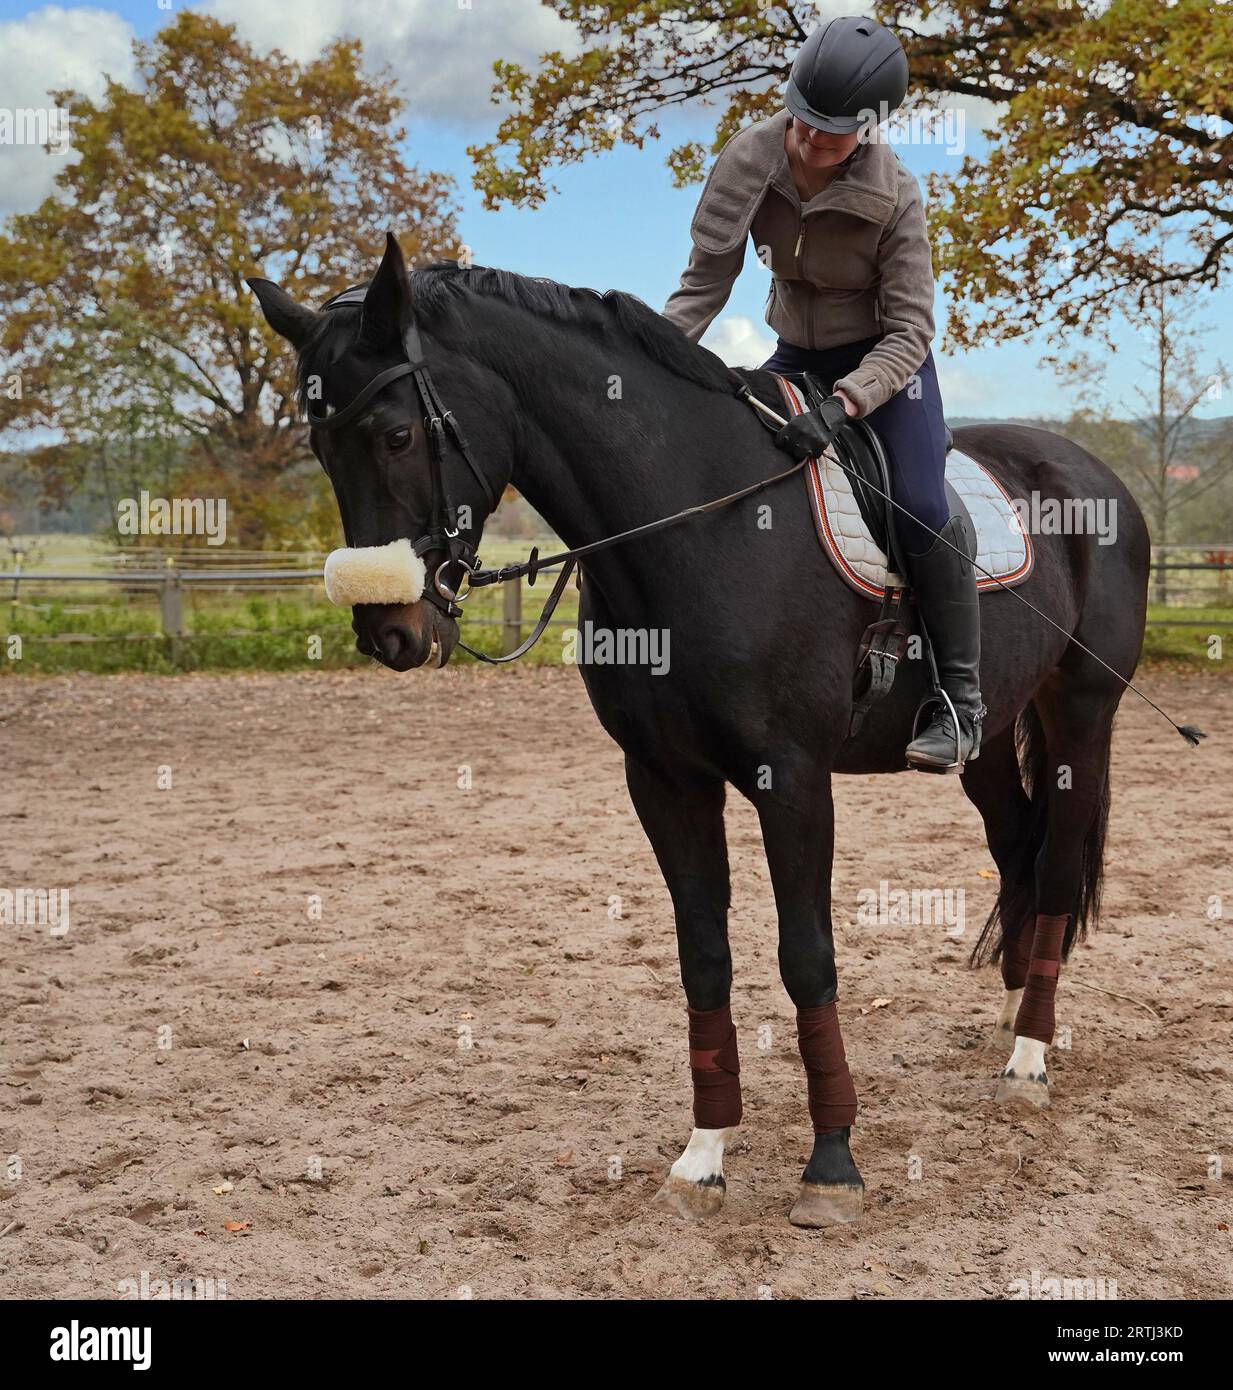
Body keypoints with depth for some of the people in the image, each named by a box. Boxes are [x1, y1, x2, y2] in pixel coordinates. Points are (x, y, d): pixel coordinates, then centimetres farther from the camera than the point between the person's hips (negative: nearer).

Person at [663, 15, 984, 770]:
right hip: (797, 354, 5)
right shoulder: (749, 158, -15)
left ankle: (962, 704, -9)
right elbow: (705, 282, -10)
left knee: (921, 509, -24)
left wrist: (842, 403, -39)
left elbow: (910, 332, -23)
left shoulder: (895, 195, -25)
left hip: (883, 360, -5)